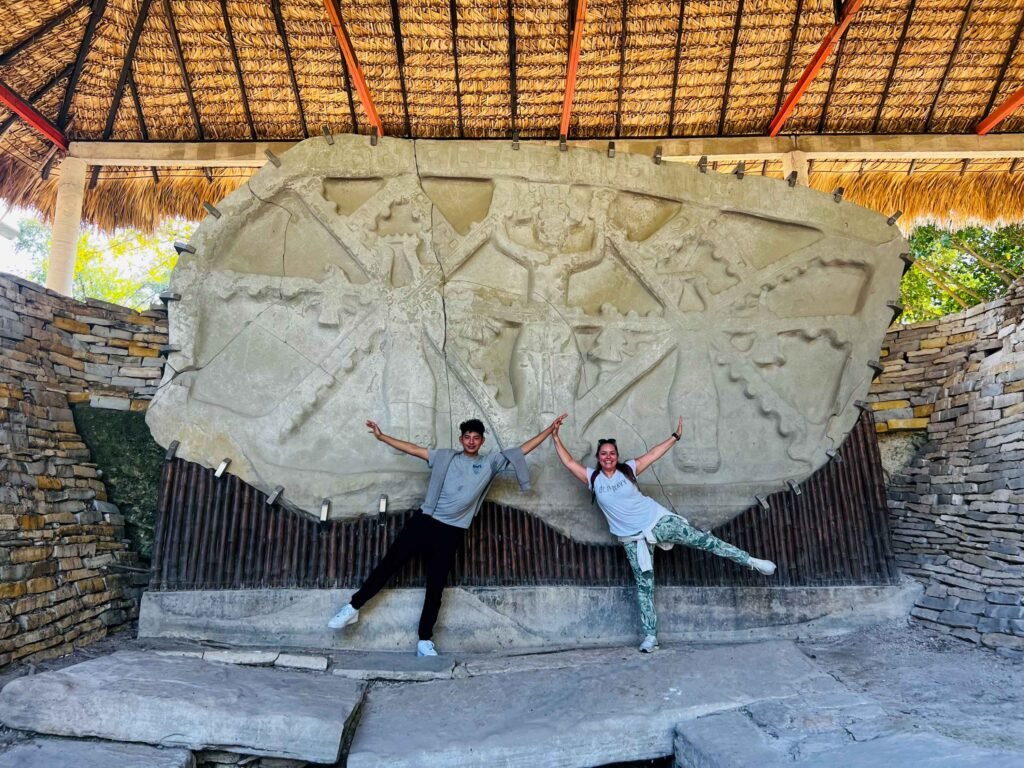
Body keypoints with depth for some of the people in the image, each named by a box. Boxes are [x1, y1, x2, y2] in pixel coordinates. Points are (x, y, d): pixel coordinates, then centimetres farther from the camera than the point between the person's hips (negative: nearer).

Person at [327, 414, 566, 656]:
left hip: (451, 532, 0)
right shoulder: (446, 456, 8)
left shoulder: (490, 463, 7)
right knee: (389, 563, 3)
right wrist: (381, 436, 3)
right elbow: (413, 449, 7)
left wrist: (549, 430, -1)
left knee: (435, 588, 3)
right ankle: (353, 607, 19)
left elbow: (522, 449, 4)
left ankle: (424, 641, 13)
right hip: (424, 521, 1)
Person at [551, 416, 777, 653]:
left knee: (702, 539, -1)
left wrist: (675, 436, -2)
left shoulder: (628, 469, -1)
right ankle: (650, 635, 9)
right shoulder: (593, 478, -1)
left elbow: (653, 454, 1)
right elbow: (569, 462, -3)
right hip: (634, 538, 0)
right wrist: (556, 438, -6)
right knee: (644, 585, 2)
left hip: (658, 520, 0)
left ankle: (751, 561, 11)